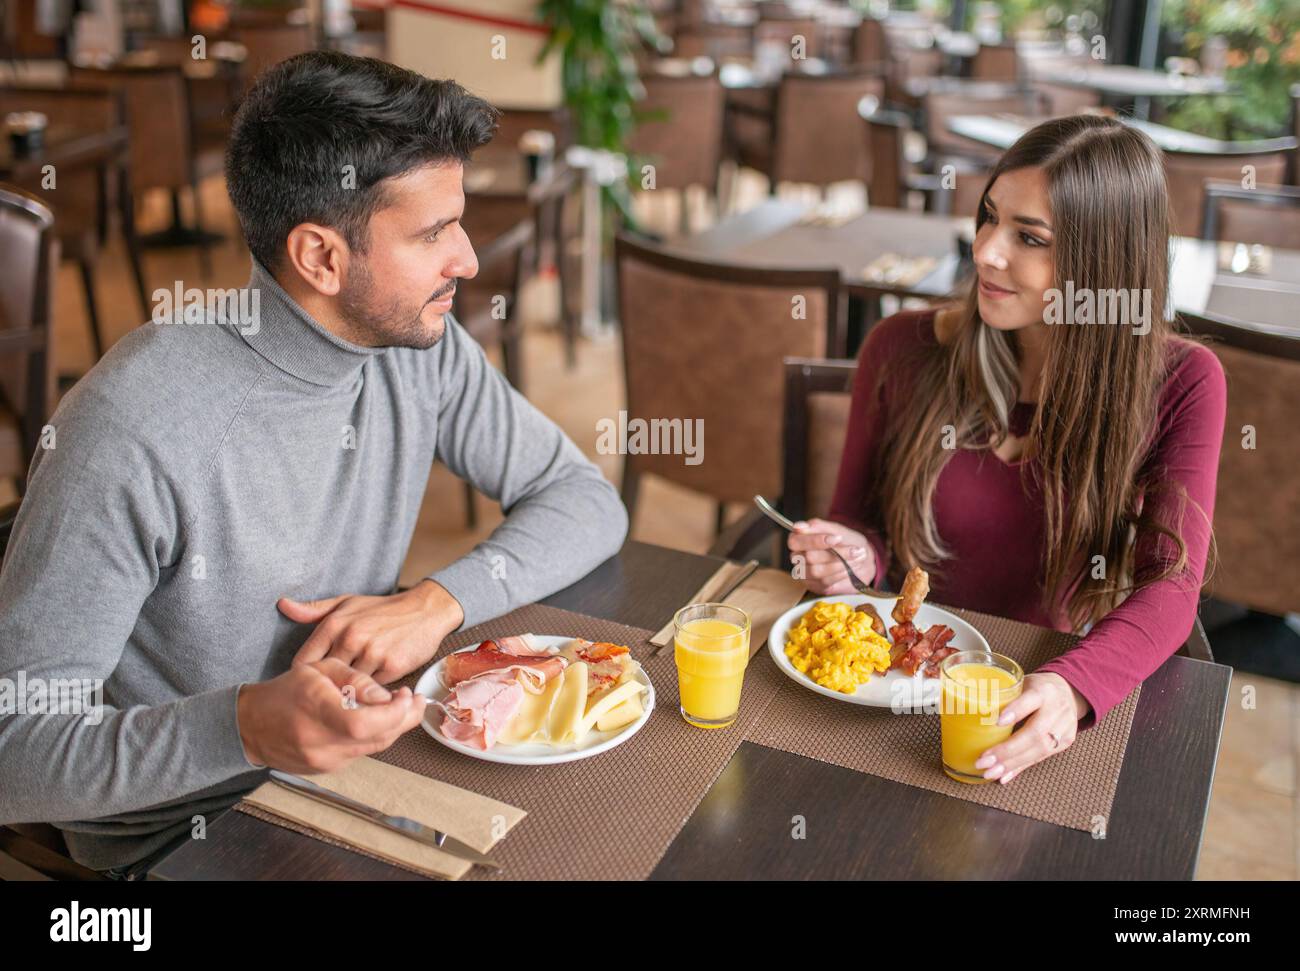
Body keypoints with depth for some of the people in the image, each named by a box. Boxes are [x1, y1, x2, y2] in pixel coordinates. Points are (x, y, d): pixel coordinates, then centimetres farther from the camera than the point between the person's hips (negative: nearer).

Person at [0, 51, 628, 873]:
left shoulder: (422, 348, -8)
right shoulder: (135, 429, -26)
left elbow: (588, 500, -1)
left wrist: (440, 601, -18)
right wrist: (244, 727, -40)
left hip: (359, 761, 5)